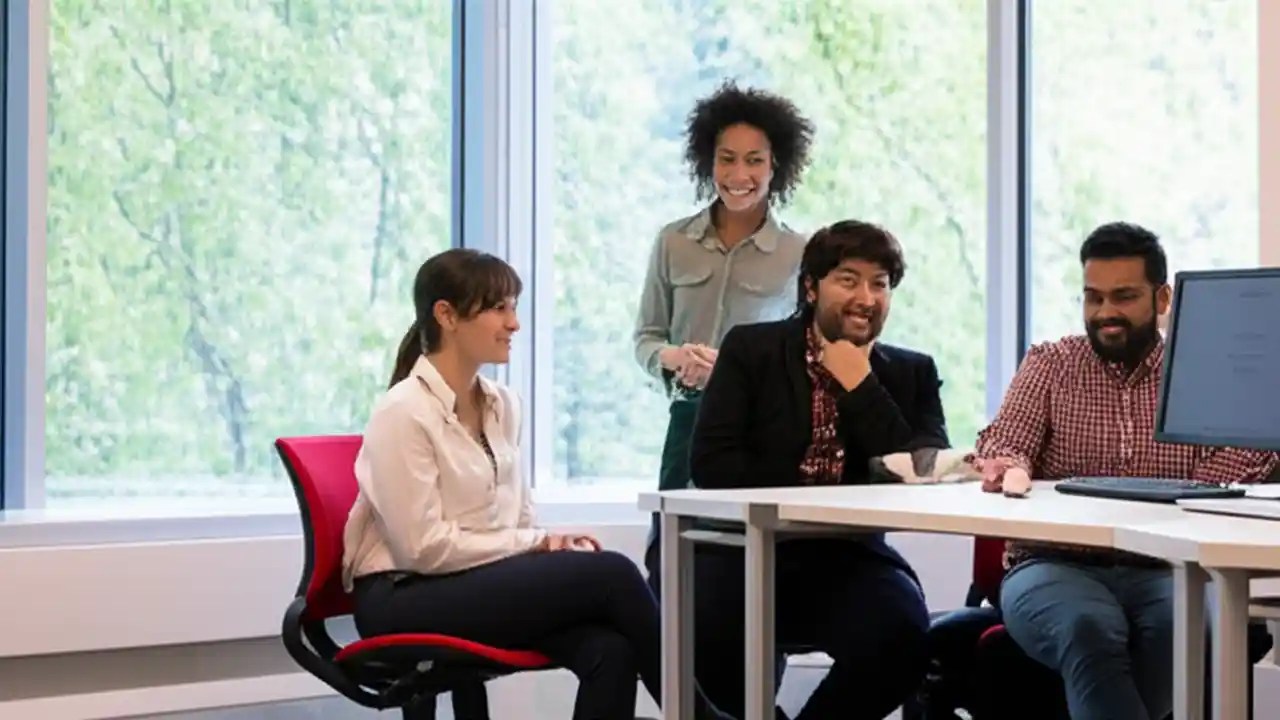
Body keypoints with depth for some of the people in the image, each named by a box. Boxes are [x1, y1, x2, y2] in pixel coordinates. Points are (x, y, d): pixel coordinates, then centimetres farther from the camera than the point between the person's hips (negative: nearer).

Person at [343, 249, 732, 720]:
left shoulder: (502, 406, 11)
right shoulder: (403, 412, -11)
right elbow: (425, 546, -15)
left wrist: (553, 542, -7)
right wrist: (537, 544, -13)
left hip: (486, 582, 7)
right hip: (407, 600, -7)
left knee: (610, 650, -25)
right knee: (611, 575, -23)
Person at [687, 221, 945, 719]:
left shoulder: (911, 373, 11)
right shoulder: (750, 349, 6)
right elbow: (710, 461, -4)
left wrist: (860, 387, -7)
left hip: (848, 557, 1)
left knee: (902, 635, -30)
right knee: (703, 629, -32)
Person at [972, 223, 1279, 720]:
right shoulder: (1048, 365, 14)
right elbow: (1003, 445, -1)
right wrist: (1008, 468, -22)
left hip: (1162, 571, 1)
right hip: (1055, 566, -1)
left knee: (1186, 628, -34)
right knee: (1090, 630, -36)